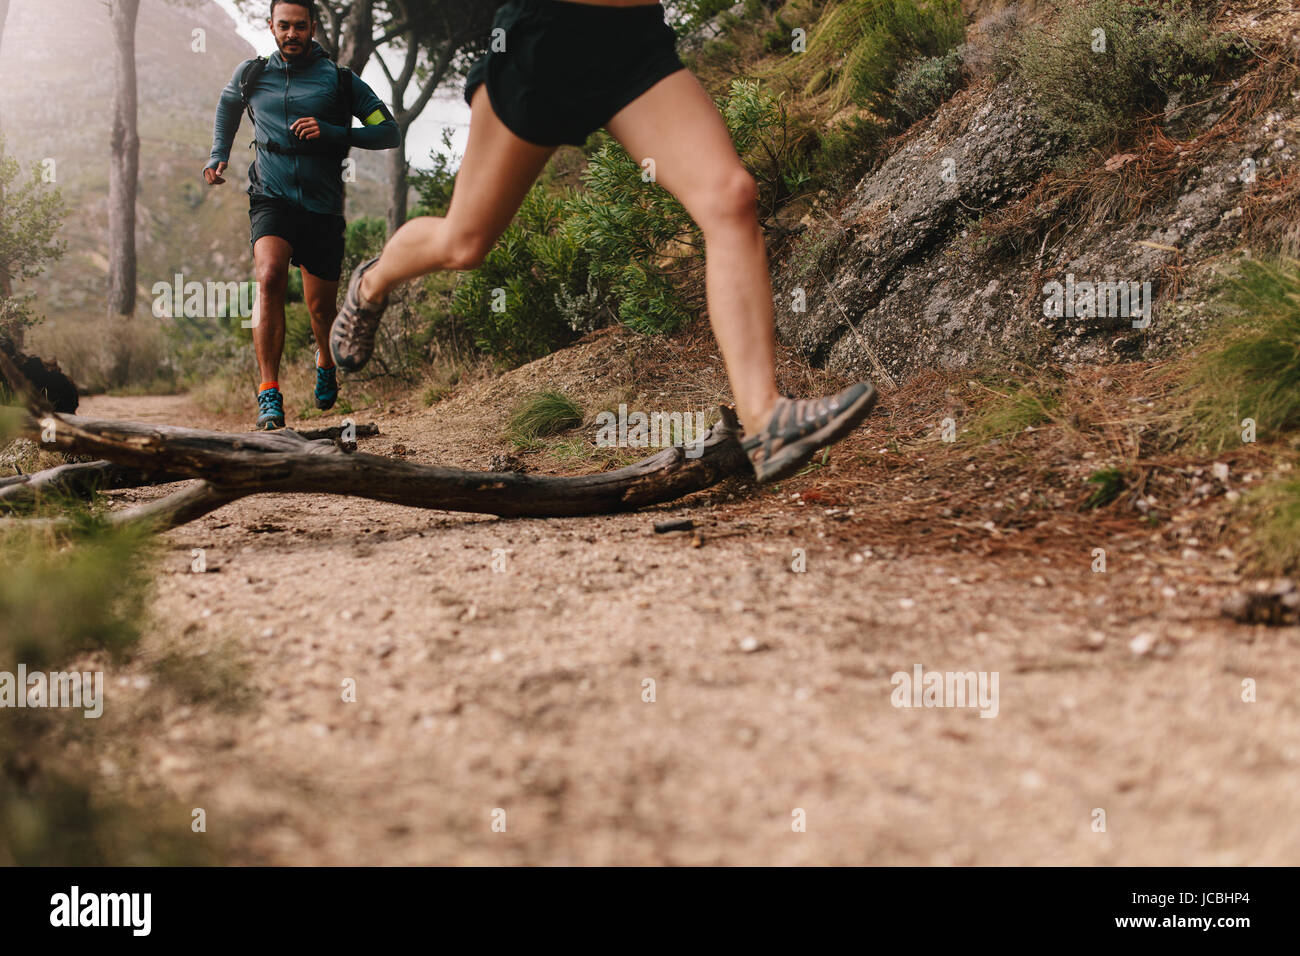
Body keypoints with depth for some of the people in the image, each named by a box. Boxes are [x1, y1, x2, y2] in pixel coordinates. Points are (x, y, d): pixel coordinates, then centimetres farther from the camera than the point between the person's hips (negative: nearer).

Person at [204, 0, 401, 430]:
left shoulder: (340, 80, -1)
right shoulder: (252, 75, 6)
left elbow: (390, 132, -3)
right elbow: (227, 103, 30)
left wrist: (331, 133, -16)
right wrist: (218, 156, 20)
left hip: (322, 205, 0)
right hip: (272, 197, 0)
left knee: (321, 307, 7)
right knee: (270, 276, -27)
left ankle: (326, 361, 44)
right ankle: (269, 395, -29)